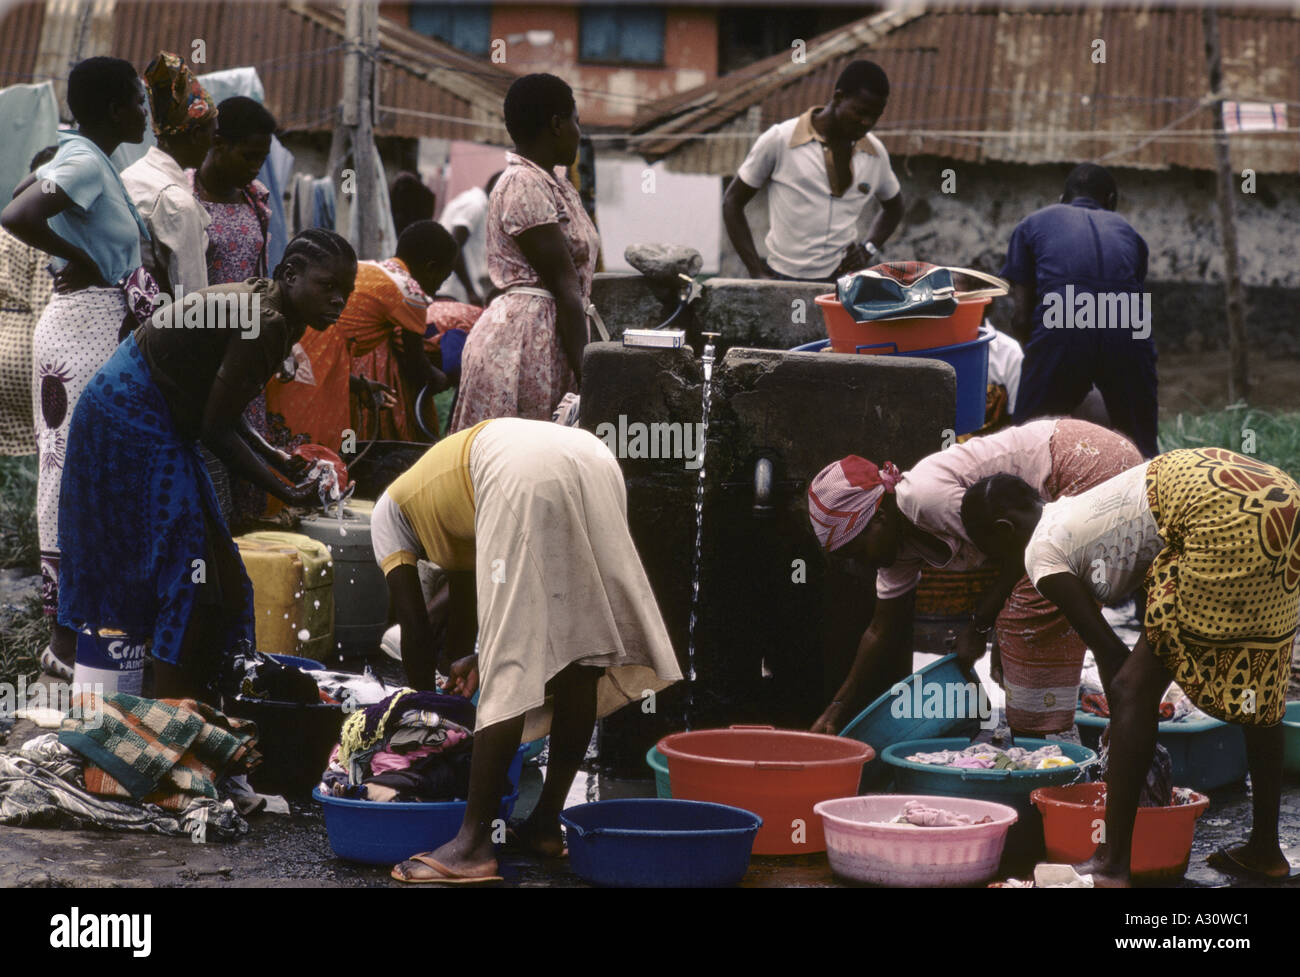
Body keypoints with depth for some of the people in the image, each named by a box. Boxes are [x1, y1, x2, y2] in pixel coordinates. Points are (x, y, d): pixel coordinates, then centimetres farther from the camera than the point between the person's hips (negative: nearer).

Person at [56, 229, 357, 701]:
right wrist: (283, 490, -13)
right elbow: (216, 429, -19)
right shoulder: (266, 324, -22)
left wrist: (279, 460, 8)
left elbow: (220, 411, 13)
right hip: (132, 426, -10)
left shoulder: (269, 312, 9)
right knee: (187, 573, -10)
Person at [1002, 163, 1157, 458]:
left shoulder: (1033, 223, 25)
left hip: (1060, 331, -2)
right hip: (1128, 331, 2)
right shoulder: (1127, 231, 31)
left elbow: (1021, 317, 17)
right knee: (1142, 451, 16)